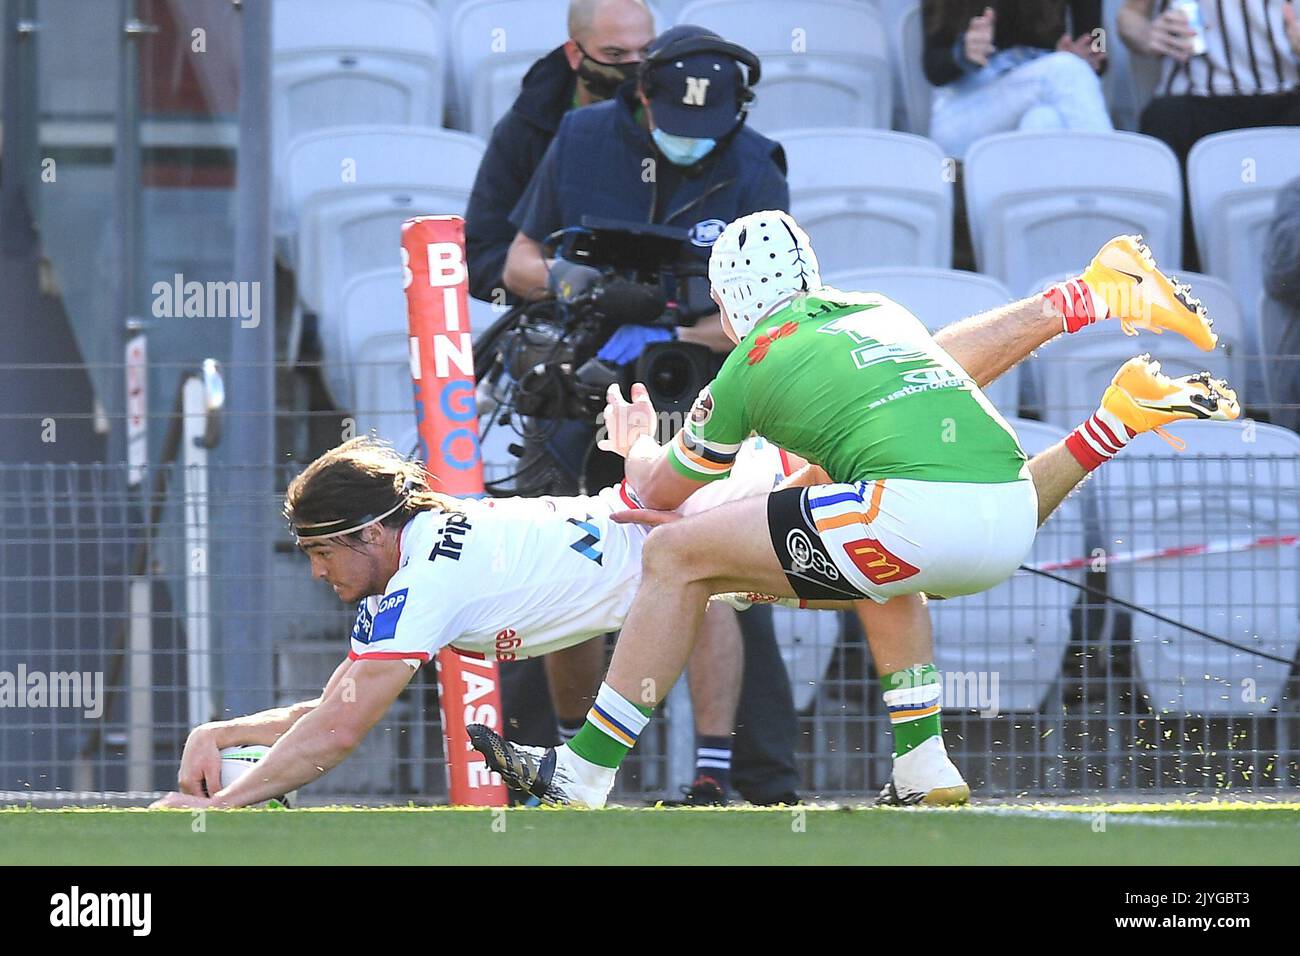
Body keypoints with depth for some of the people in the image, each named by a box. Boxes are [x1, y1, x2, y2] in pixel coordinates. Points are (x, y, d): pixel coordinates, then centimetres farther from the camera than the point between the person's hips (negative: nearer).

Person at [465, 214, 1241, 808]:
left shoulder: (752, 364, 15)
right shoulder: (880, 313, 29)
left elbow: (658, 493, 28)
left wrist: (636, 446, 52)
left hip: (922, 513, -6)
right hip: (1010, 522, 6)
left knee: (675, 557, 5)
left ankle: (580, 777, 1)